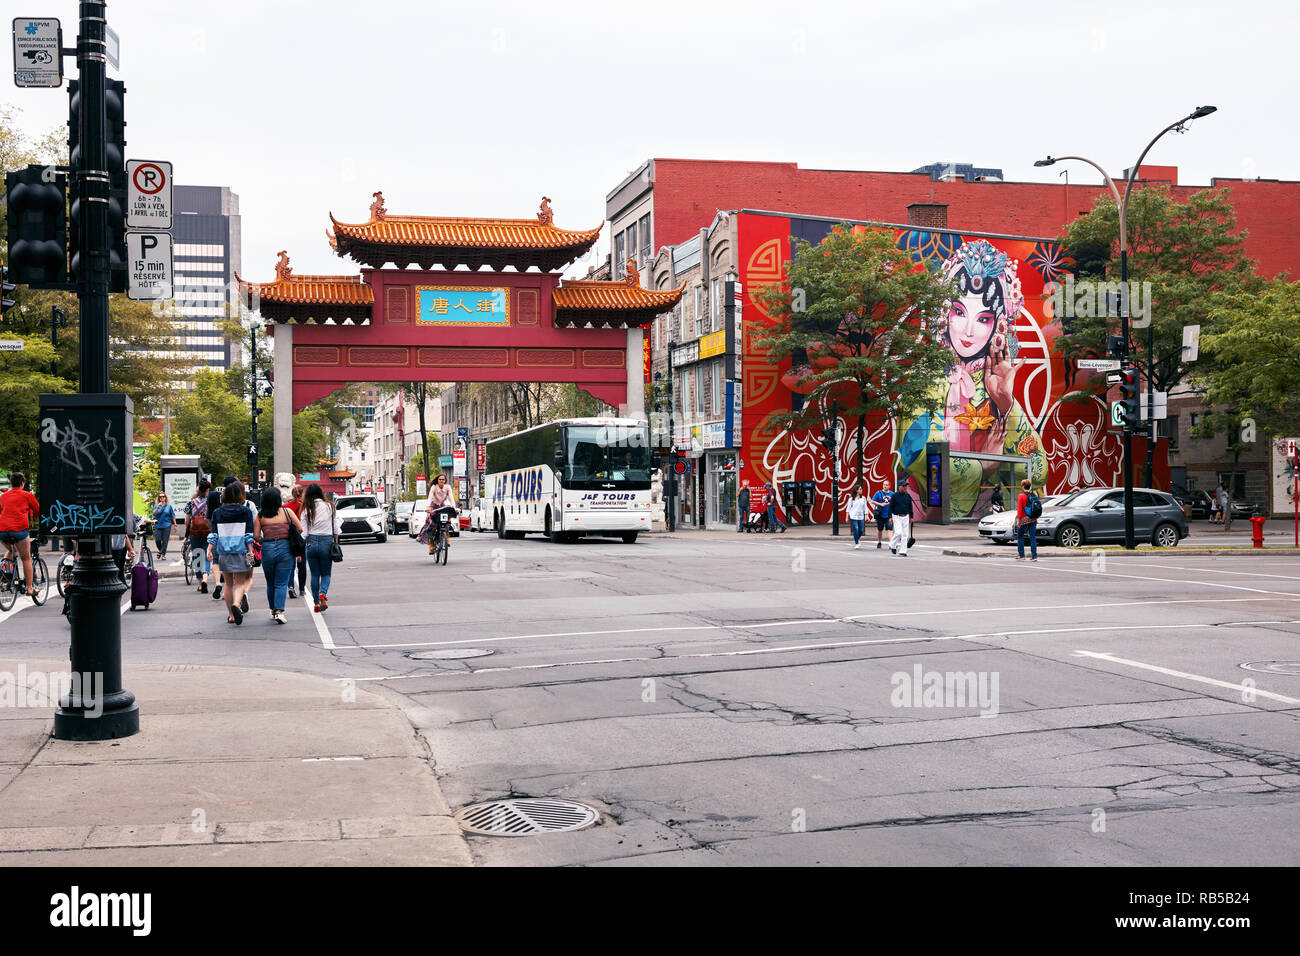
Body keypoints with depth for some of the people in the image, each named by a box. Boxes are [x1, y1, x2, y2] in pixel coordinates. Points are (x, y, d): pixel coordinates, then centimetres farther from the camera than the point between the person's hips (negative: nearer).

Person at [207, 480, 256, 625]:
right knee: (240, 583, 0)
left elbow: (213, 534, 1)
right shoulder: (246, 512, -2)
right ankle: (237, 603, -29)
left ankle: (231, 615, 16)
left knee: (229, 584, 13)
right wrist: (251, 552, -3)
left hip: (223, 552, 3)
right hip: (240, 552, -3)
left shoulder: (217, 513, 5)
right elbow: (249, 534, -5)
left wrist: (209, 550, 4)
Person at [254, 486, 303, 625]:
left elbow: (256, 536, -3)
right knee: (281, 583, 1)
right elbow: (300, 529, -2)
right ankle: (279, 611, -12)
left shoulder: (260, 515, 2)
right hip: (285, 548, -1)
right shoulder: (287, 512, -1)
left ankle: (273, 611, 25)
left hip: (267, 550, 1)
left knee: (270, 583, 17)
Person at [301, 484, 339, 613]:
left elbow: (303, 532, -3)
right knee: (326, 573, 11)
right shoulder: (329, 507, 1)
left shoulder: (307, 510, -1)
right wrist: (335, 544, 14)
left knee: (315, 575, 12)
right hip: (327, 542, 0)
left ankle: (316, 603, 12)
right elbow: (336, 529, 3)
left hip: (311, 542, 0)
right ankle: (322, 594, -16)